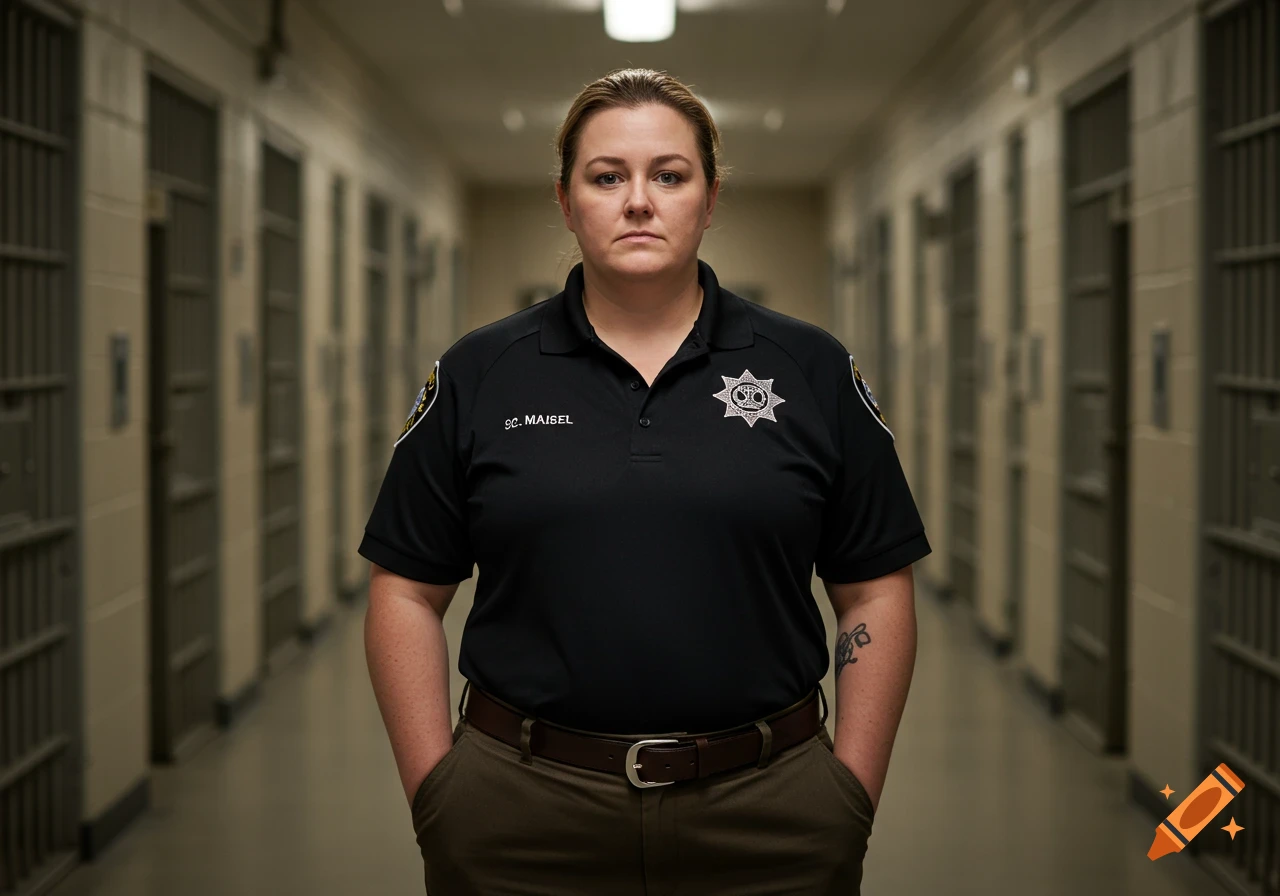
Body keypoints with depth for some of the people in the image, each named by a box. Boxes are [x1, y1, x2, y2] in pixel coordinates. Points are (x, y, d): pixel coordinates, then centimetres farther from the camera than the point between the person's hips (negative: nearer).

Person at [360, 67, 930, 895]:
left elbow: (875, 596, 3)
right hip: (524, 818, 0)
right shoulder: (479, 378, 2)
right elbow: (407, 594, 4)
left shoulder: (813, 373, 2)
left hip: (766, 817, 0)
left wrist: (851, 801, -2)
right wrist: (438, 796, -3)